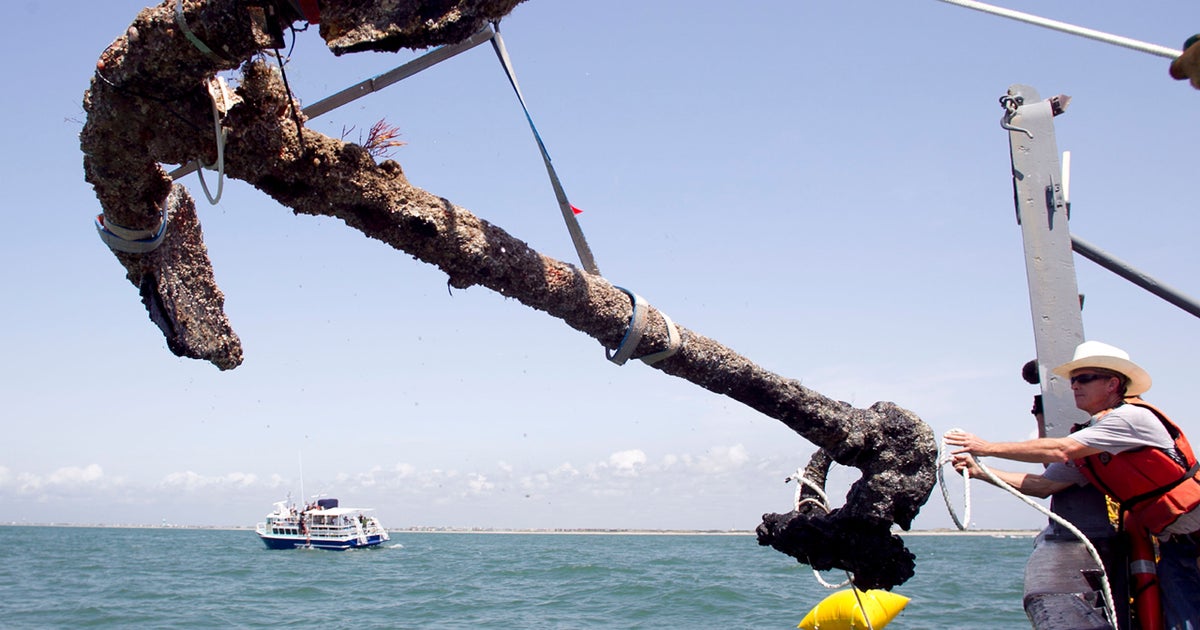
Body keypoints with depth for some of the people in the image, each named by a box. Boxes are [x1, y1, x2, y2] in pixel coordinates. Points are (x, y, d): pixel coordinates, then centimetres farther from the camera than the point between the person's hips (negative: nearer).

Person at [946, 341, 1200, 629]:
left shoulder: (1133, 416, -17)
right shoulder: (1087, 439, 8)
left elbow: (1059, 451, -25)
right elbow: (1044, 485, 4)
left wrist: (989, 447, -21)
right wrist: (981, 470, -5)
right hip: (1173, 544, 7)